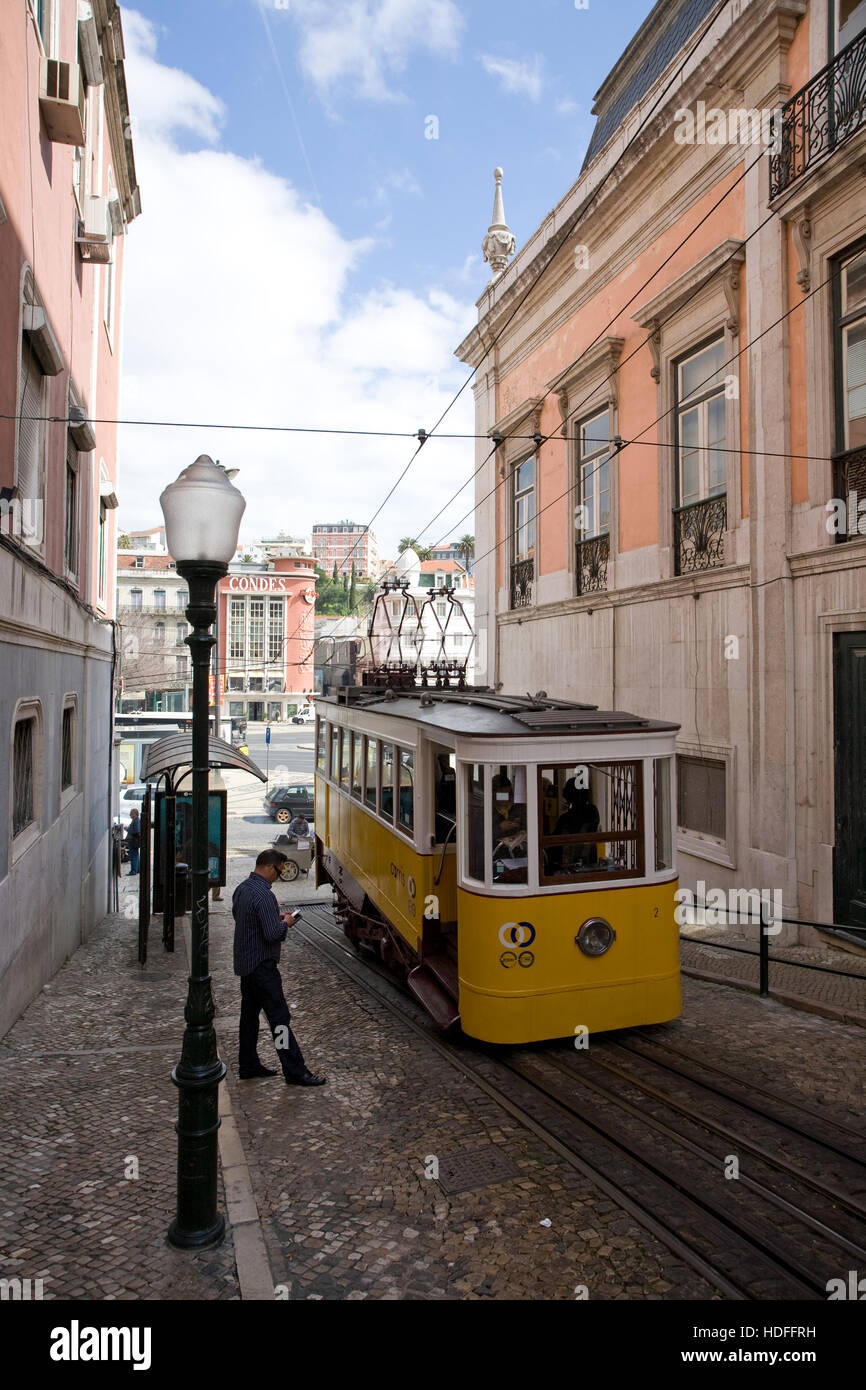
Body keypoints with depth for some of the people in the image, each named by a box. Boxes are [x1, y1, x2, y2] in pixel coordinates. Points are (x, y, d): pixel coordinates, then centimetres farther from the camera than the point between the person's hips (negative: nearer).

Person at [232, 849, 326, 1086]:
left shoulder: (242, 889, 6)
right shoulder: (264, 895, -24)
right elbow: (273, 934, -27)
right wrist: (286, 923, -7)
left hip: (244, 962, 10)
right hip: (262, 965, -10)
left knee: (249, 1014, 17)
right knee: (280, 1018, -4)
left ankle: (248, 1066, 27)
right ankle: (295, 1071, 2)